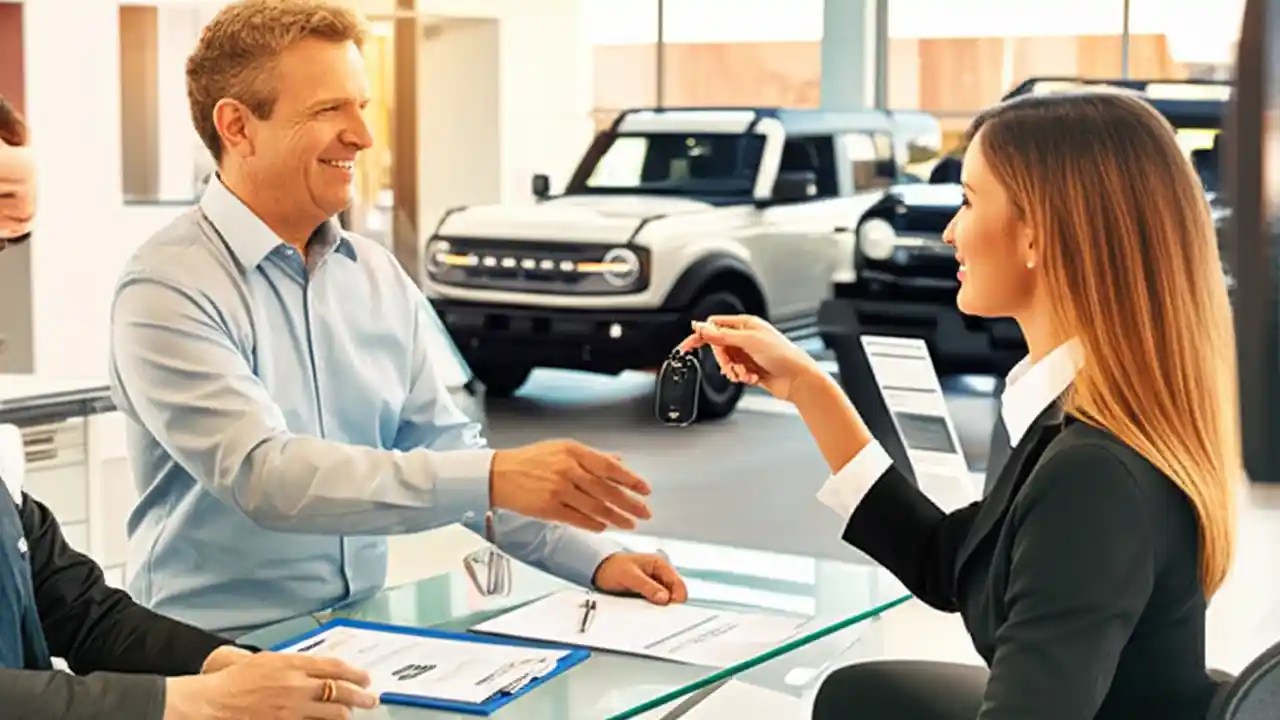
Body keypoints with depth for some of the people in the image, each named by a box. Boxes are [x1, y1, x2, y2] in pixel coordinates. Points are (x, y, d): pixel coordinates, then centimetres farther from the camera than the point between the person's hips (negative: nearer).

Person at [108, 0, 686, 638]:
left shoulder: (378, 276, 8)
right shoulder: (167, 290, -13)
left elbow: (446, 450, 11)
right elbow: (262, 476, -24)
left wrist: (595, 557, -3)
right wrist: (494, 478, -31)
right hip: (221, 650, -5)